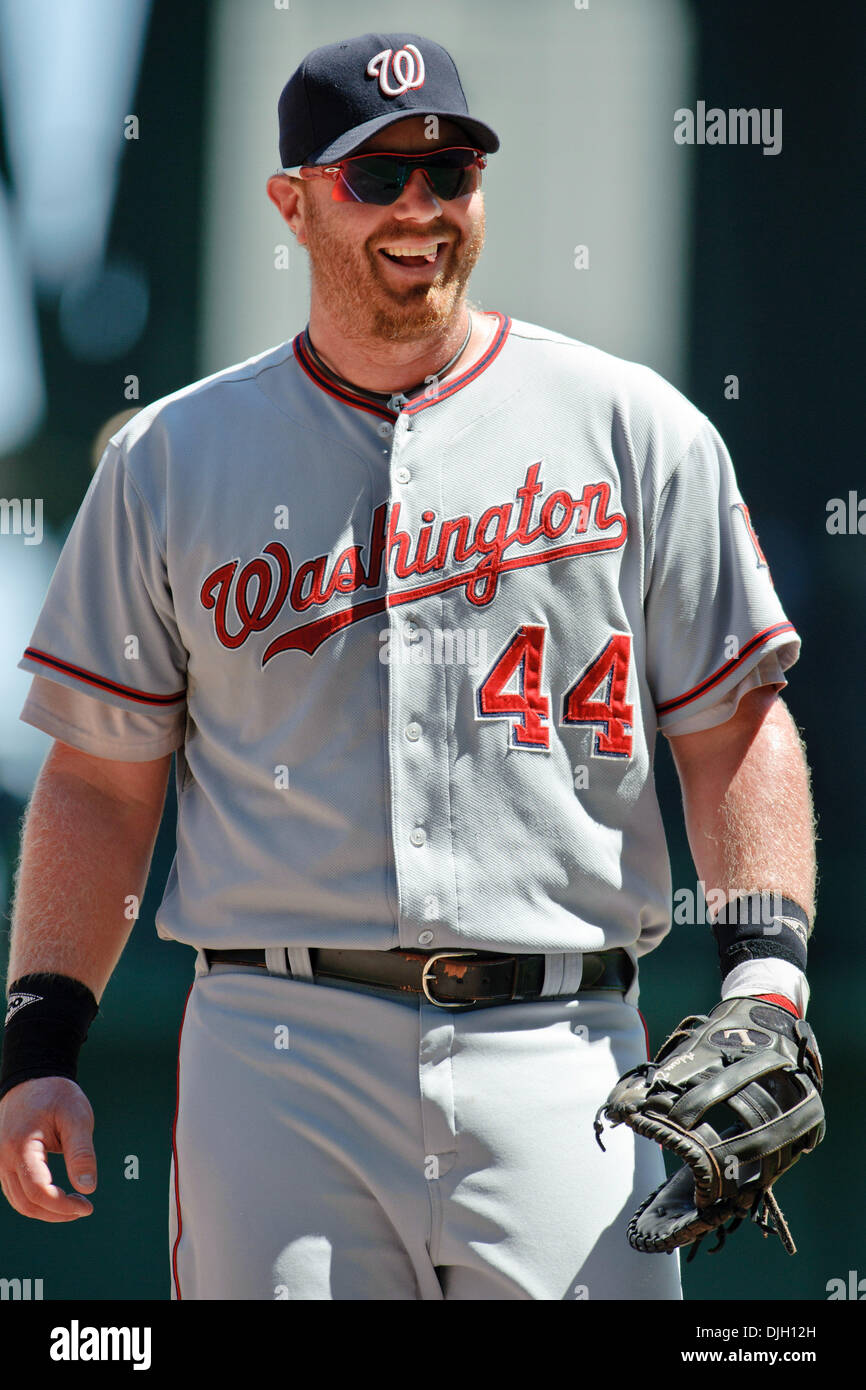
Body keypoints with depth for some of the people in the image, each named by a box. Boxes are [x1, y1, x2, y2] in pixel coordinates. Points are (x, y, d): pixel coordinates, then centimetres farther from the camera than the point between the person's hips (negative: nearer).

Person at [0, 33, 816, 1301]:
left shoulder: (631, 429, 9)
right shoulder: (172, 460, 11)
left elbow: (734, 725, 8)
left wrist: (766, 979, -6)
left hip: (557, 1049, 0)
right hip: (281, 1053, 0)